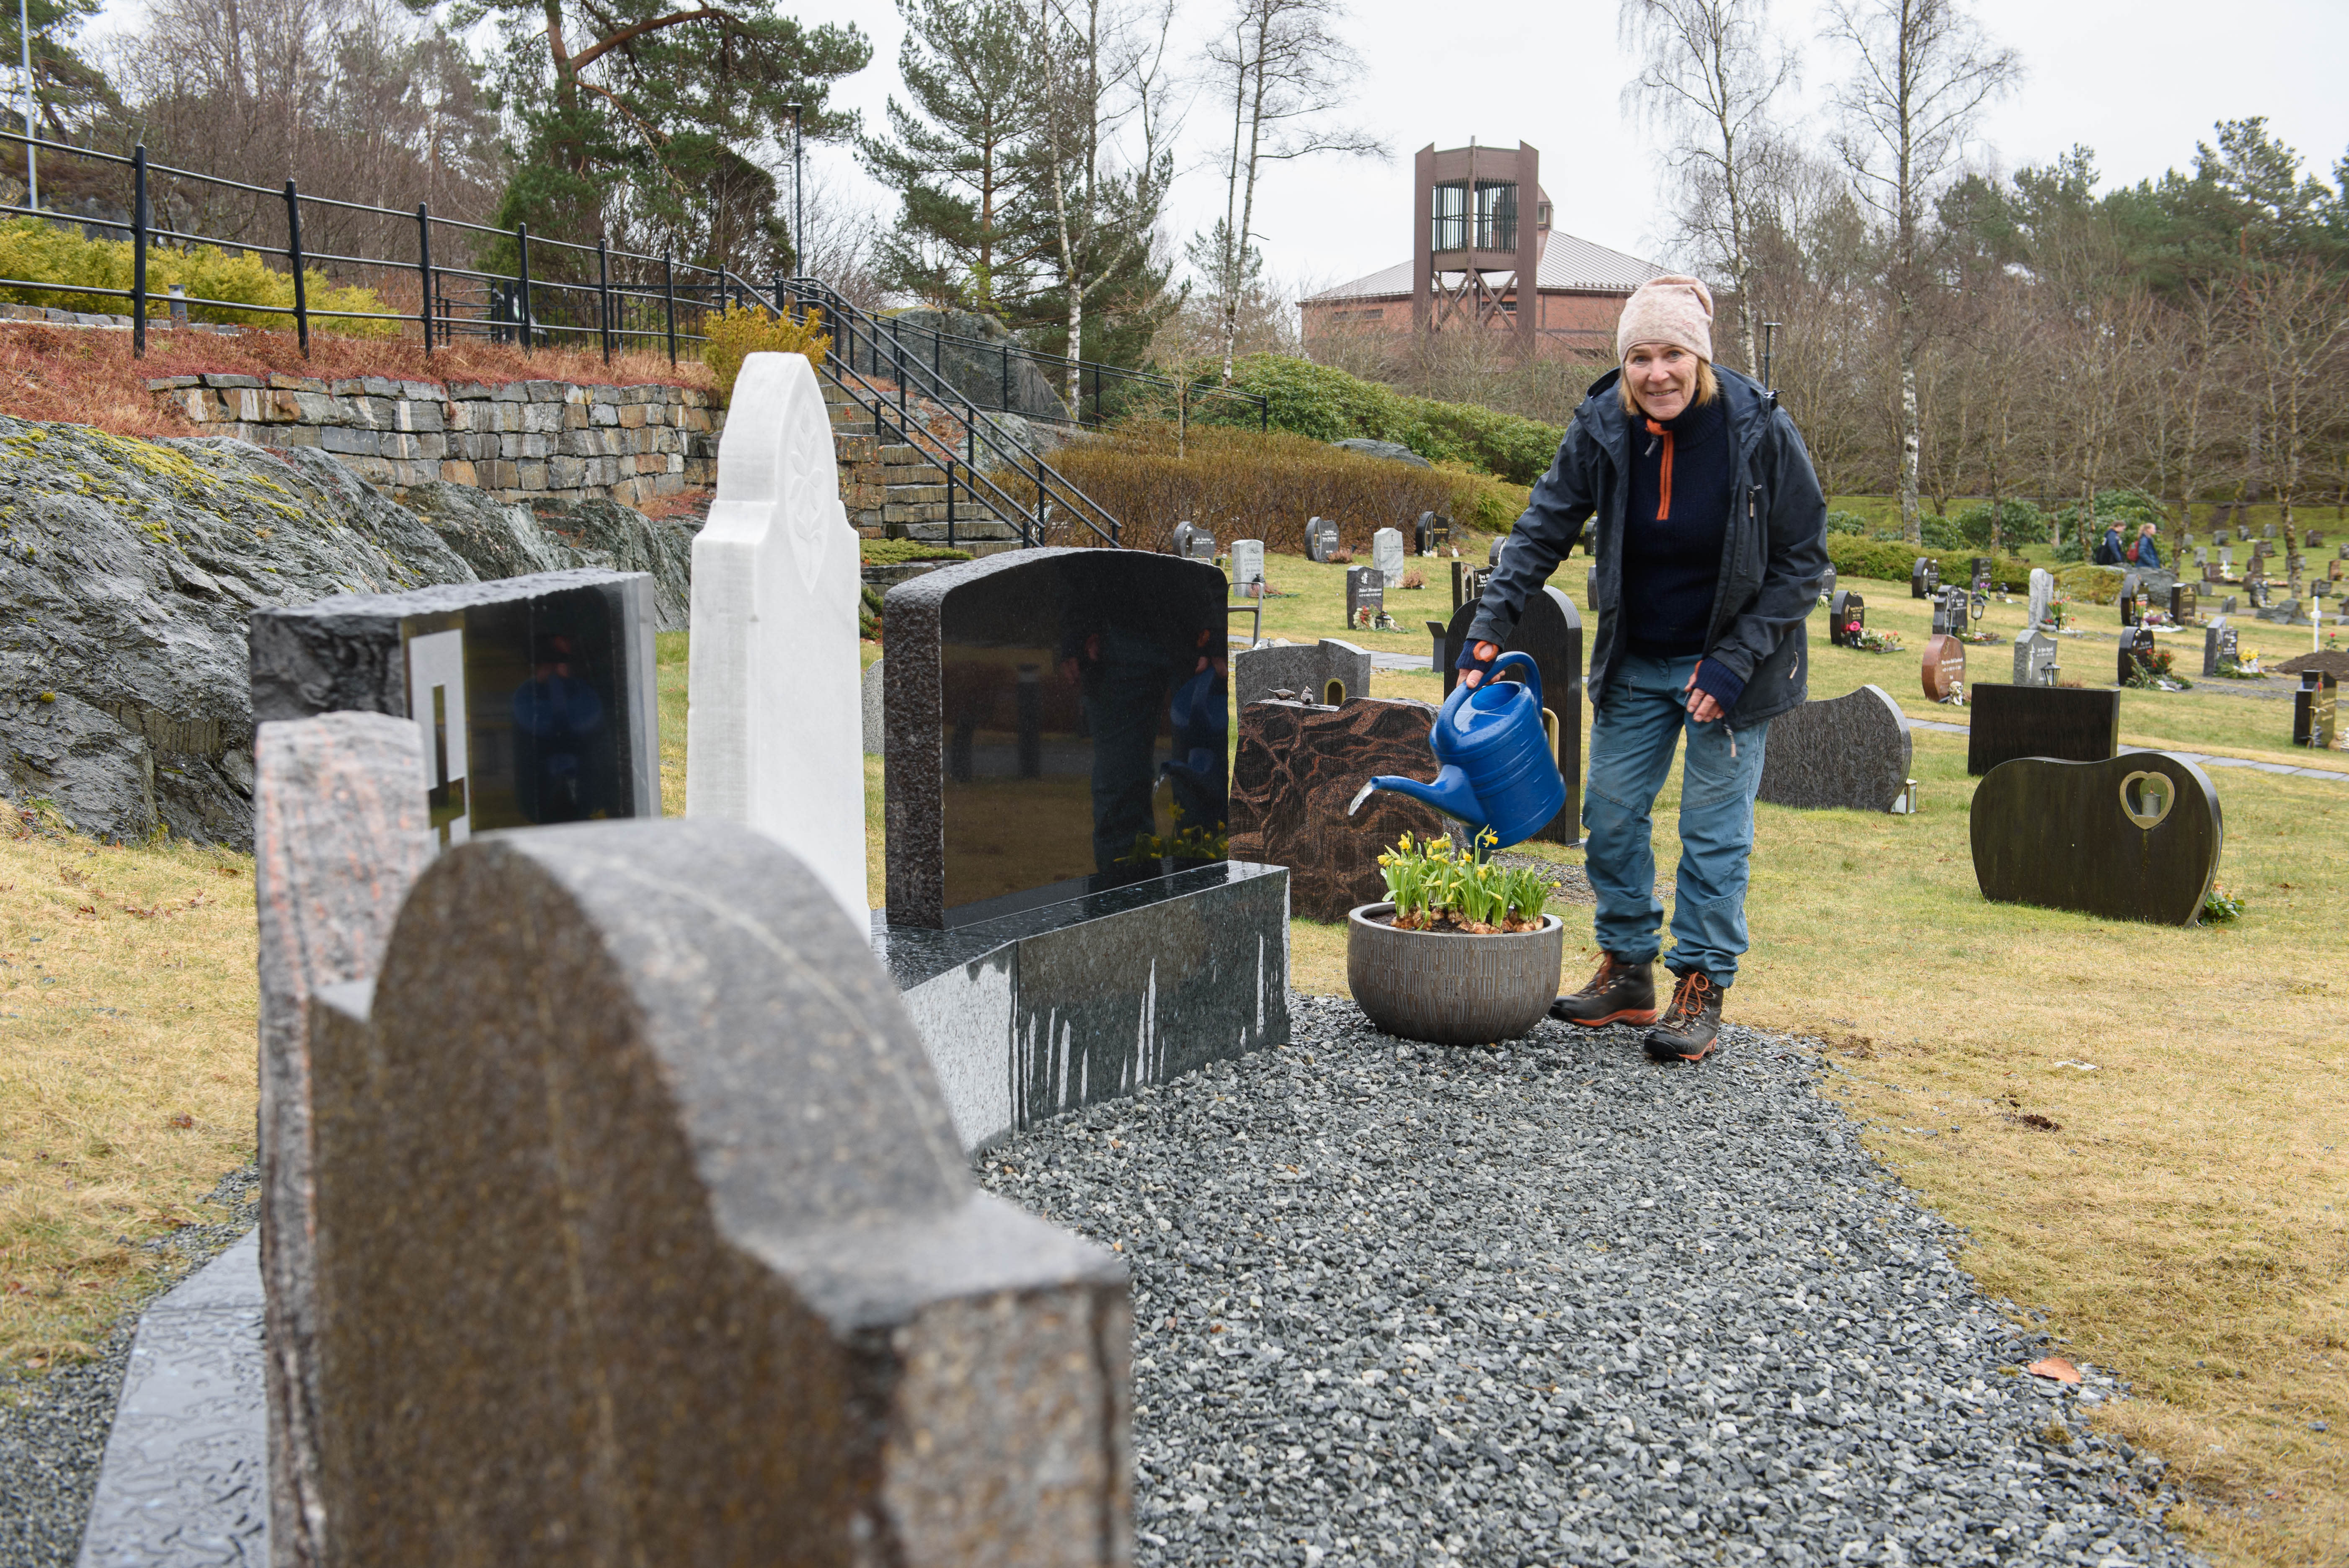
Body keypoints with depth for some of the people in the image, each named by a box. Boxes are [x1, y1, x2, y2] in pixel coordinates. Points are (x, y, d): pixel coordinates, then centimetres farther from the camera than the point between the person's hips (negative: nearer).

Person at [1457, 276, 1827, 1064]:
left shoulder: (1760, 431, -18)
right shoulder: (1602, 427, -11)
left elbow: (1802, 561, -11)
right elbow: (1543, 530, -3)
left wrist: (1734, 661, -17)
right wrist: (1491, 623, -15)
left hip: (1730, 664, -4)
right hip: (1635, 664, 4)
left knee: (1715, 829, -1)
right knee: (1610, 815, 8)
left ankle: (1701, 992, 10)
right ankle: (1627, 974, 23)